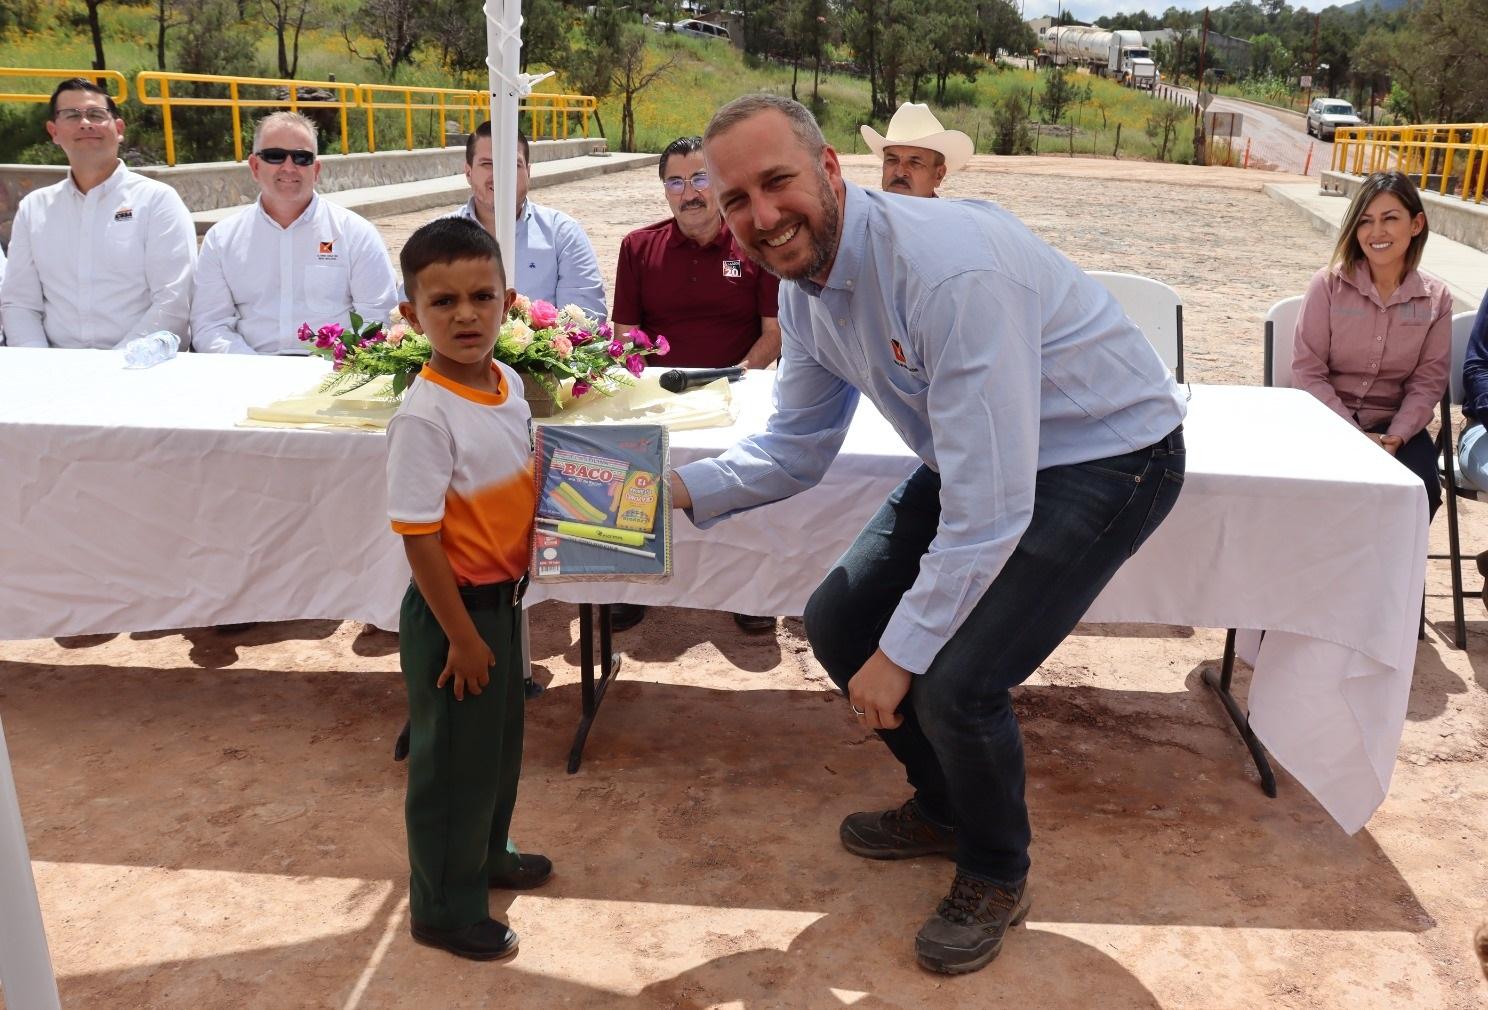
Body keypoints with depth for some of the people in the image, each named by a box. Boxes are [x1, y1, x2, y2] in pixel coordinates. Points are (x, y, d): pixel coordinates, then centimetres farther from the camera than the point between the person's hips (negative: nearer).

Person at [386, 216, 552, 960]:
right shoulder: (424, 417, -25)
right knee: (453, 759, 8)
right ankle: (443, 908, 28)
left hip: (505, 595, 8)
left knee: (501, 741, 24)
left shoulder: (510, 383, -2)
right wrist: (461, 635, -18)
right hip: (453, 608, -8)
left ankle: (486, 854, 47)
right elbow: (418, 540, -23)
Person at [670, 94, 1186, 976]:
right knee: (839, 624, 6)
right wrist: (681, 488, -10)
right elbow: (796, 447, 7)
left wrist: (900, 654, -24)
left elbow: (991, 507, -32)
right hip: (980, 453, 9)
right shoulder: (807, 283, -6)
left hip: (1110, 456, -8)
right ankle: (943, 808, 33)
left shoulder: (950, 269, -34)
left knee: (955, 684, -20)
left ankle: (996, 879, 15)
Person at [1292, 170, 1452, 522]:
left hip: (1394, 424, 2)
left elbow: (1428, 380, 0)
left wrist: (1396, 437, -16)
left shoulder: (1436, 298, 0)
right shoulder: (1329, 284, -7)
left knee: (1421, 491, -23)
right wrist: (1353, 434, -17)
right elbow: (1307, 371, -9)